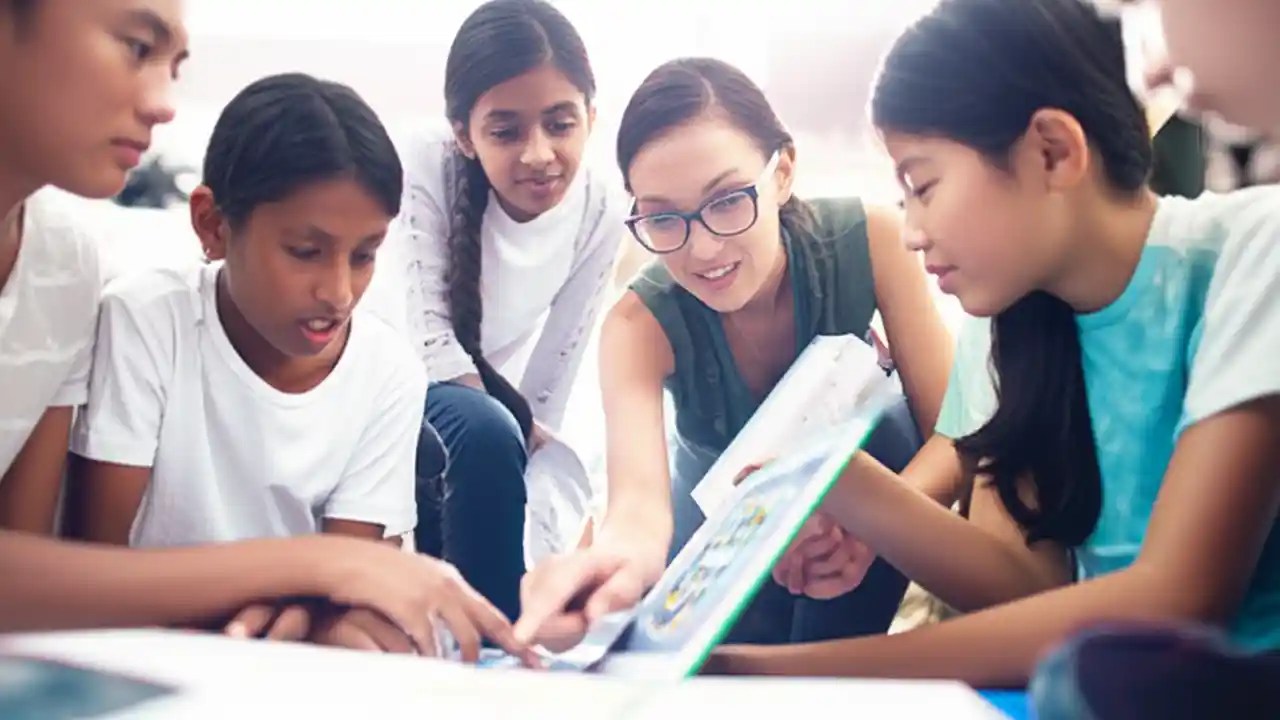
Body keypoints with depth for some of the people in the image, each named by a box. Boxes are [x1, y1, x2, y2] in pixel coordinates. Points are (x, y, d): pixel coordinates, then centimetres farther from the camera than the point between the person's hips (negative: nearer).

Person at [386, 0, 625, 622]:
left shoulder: (602, 211, -15)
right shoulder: (424, 171, -26)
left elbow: (556, 368, -10)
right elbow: (428, 343, -25)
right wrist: (527, 433, -24)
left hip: (488, 406, 5)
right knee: (484, 433, -33)